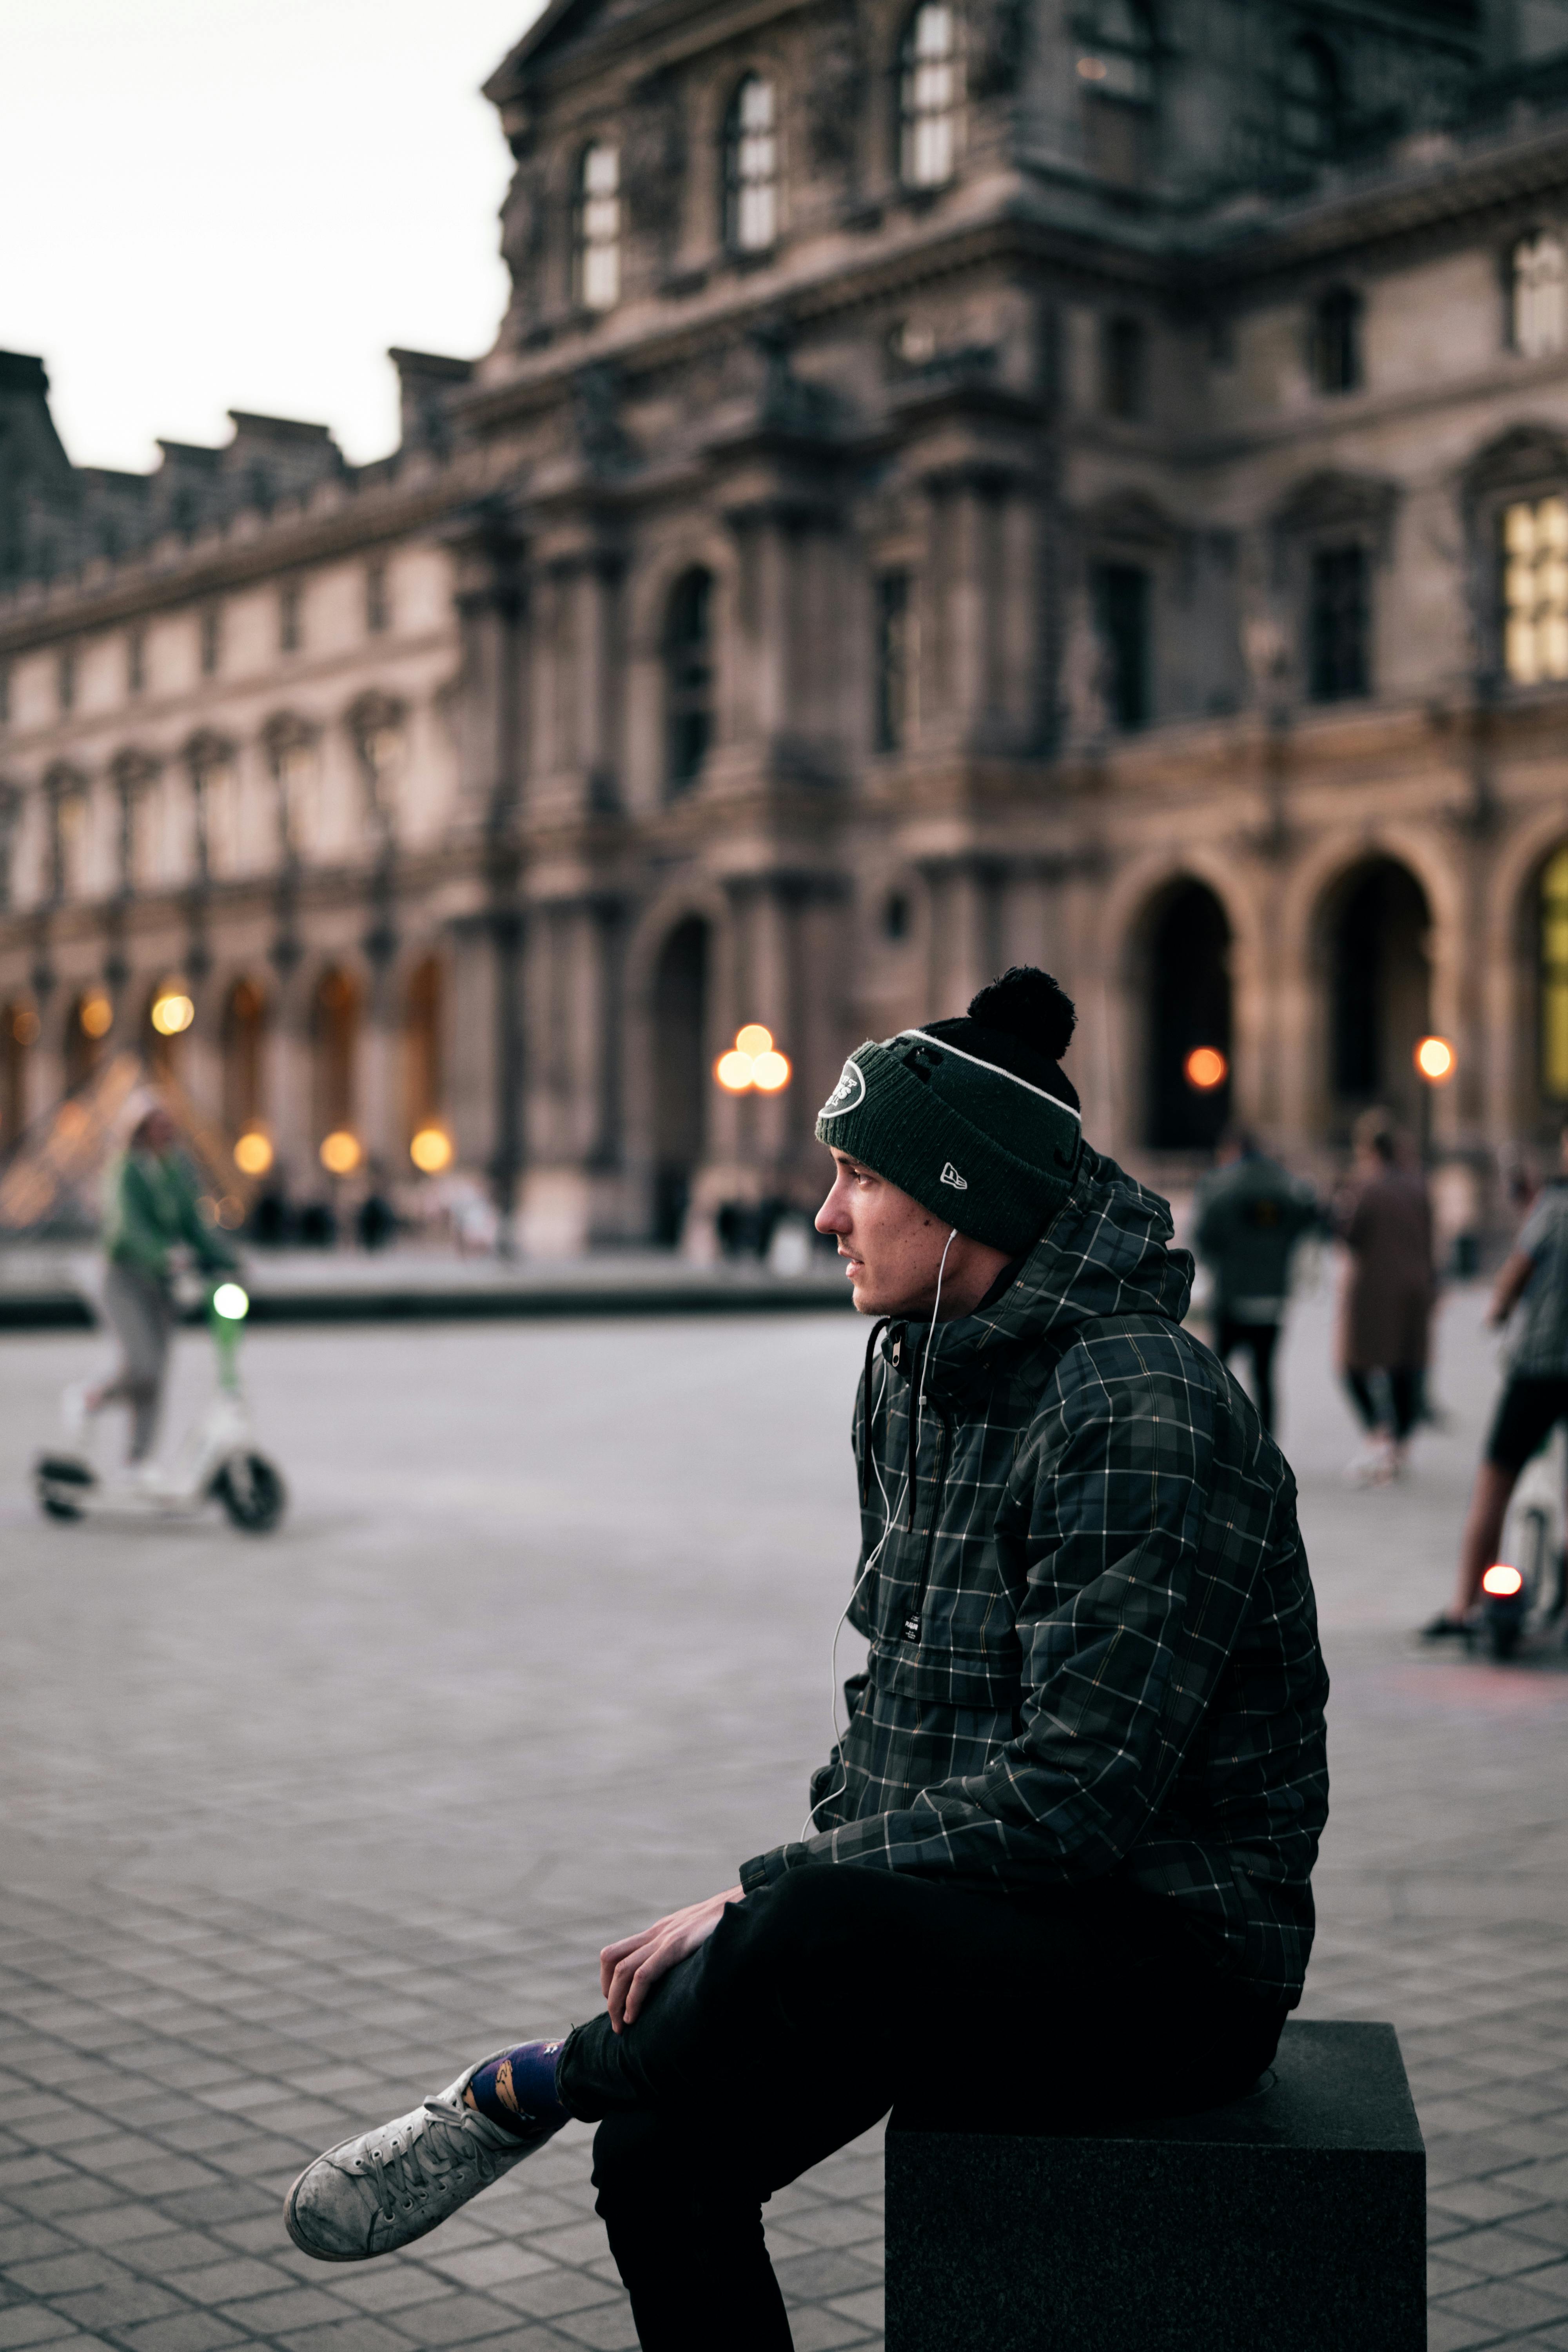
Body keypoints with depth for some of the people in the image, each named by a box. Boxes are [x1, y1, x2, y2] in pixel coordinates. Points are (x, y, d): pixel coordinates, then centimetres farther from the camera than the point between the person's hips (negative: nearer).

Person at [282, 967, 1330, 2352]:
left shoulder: (1141, 1416, -22)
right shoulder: (914, 1376, 7)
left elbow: (1074, 1791, -26)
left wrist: (766, 1898, -22)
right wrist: (787, 1890, 1)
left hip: (1167, 1957, -8)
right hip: (962, 1928, 8)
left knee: (819, 1930, -34)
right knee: (662, 2154, -13)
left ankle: (531, 2090, -9)